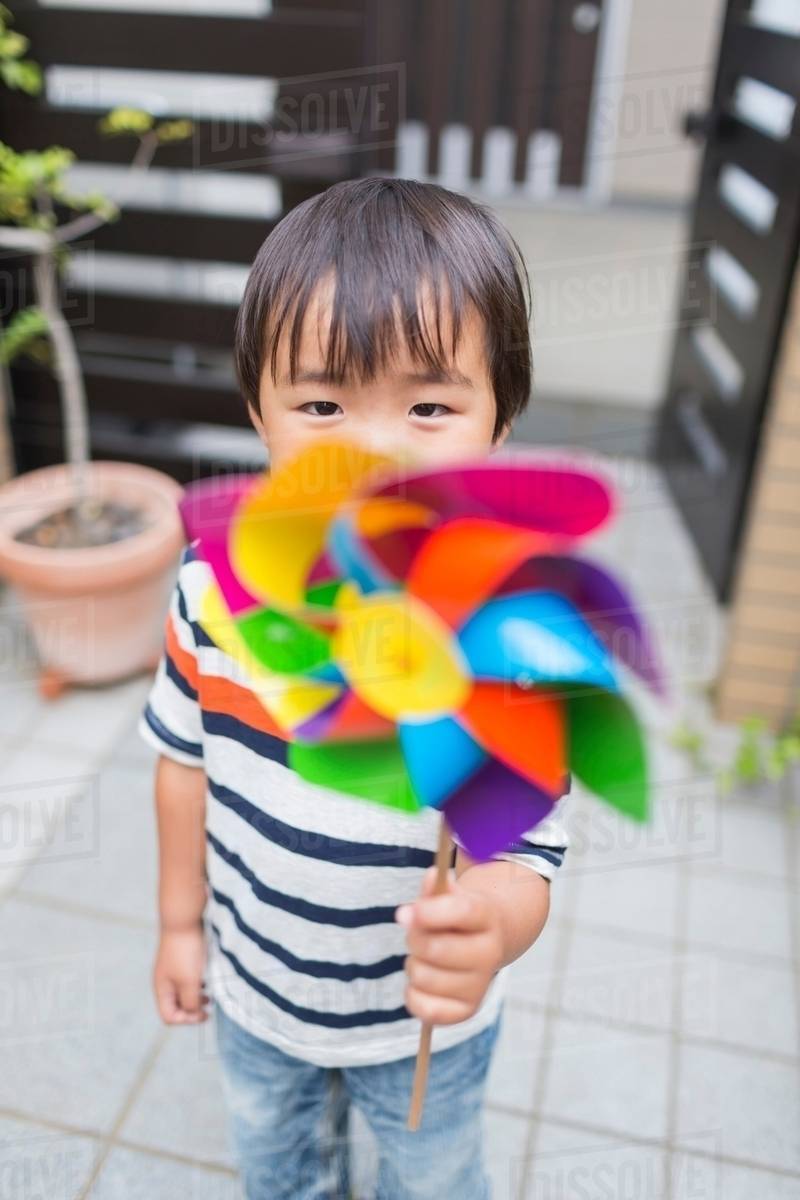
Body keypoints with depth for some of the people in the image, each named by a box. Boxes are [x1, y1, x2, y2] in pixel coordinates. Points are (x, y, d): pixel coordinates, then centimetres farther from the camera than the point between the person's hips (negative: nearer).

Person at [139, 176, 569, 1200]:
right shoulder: (213, 587, -23)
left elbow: (526, 858, -26)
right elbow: (188, 760, -7)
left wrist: (487, 923, -49)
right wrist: (182, 921, 4)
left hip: (425, 1020, -2)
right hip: (254, 988, 3)